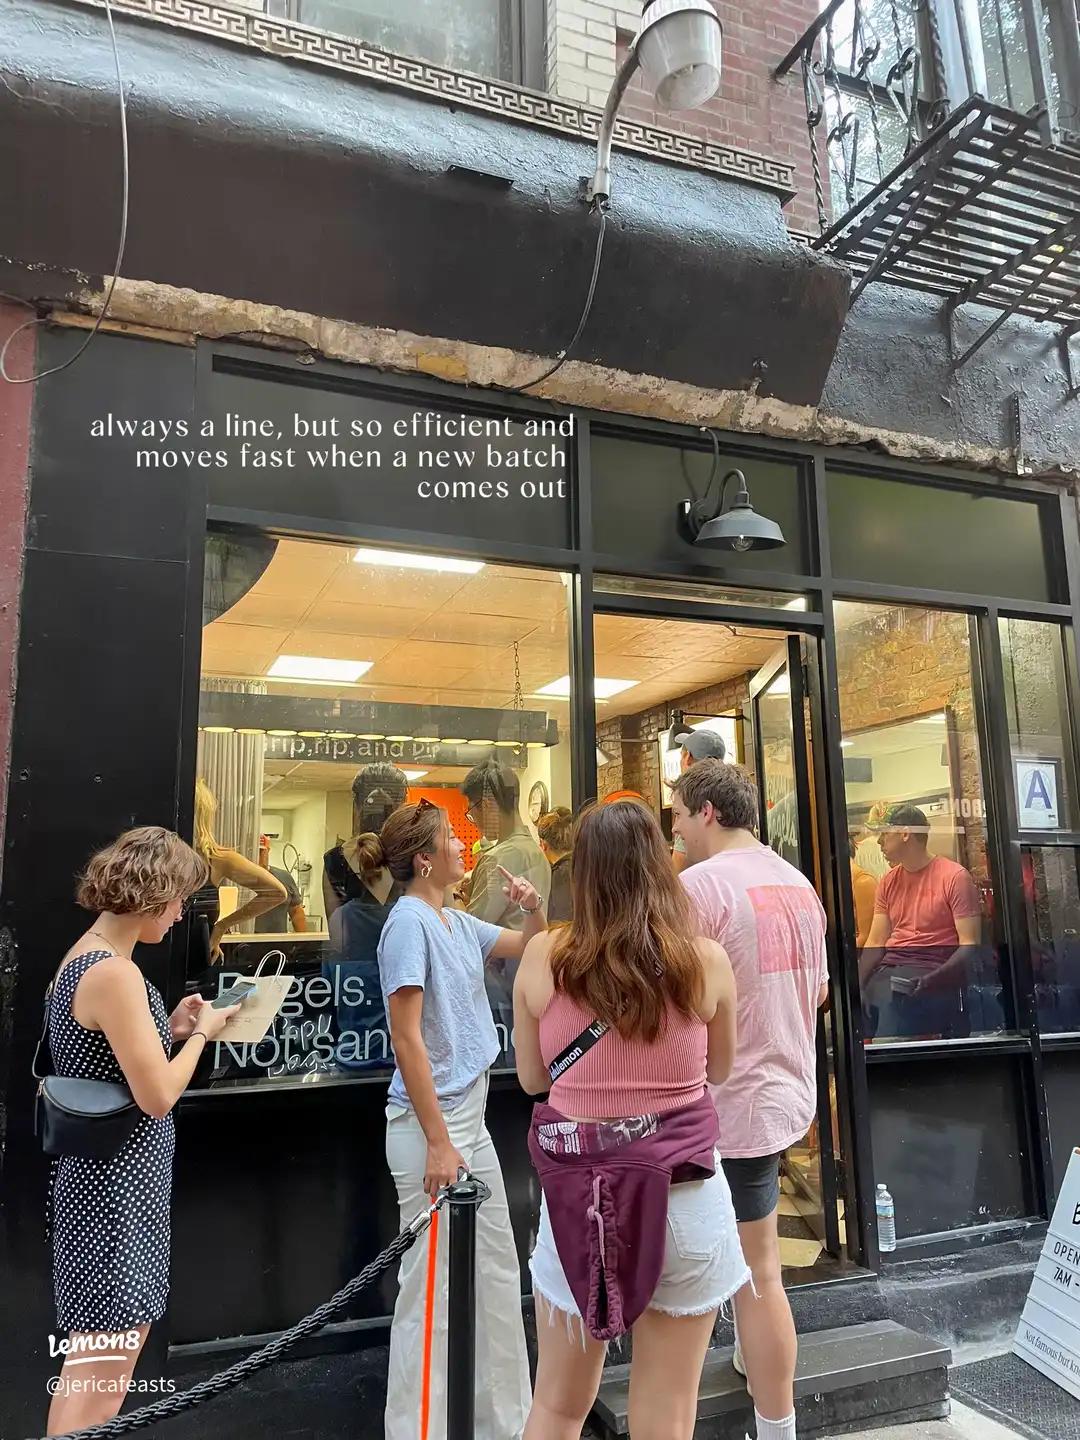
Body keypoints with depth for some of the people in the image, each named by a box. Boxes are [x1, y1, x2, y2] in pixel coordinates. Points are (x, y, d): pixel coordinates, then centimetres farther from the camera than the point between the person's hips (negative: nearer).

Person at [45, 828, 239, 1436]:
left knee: (99, 1368, 21)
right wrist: (202, 1031, -8)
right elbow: (158, 1096, -22)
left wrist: (170, 1029, 5)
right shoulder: (115, 972, -23)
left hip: (105, 1174, 10)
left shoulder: (83, 958, 7)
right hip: (119, 1183, -10)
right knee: (99, 1377, 1)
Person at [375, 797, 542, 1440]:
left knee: (497, 1277, 18)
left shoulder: (458, 922, 7)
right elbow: (407, 1038, -20)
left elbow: (529, 948, 22)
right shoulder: (409, 922, -17)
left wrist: (533, 910, 1)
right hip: (431, 1123, -9)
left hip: (471, 1118, 9)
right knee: (435, 1291, 1)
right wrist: (438, 1143, -20)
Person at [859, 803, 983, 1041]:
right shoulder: (888, 881, 15)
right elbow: (876, 943, 11)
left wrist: (931, 980, -22)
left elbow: (970, 946, -7)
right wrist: (858, 984, -5)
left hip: (933, 975, -5)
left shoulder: (954, 877, -3)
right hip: (887, 972, 6)